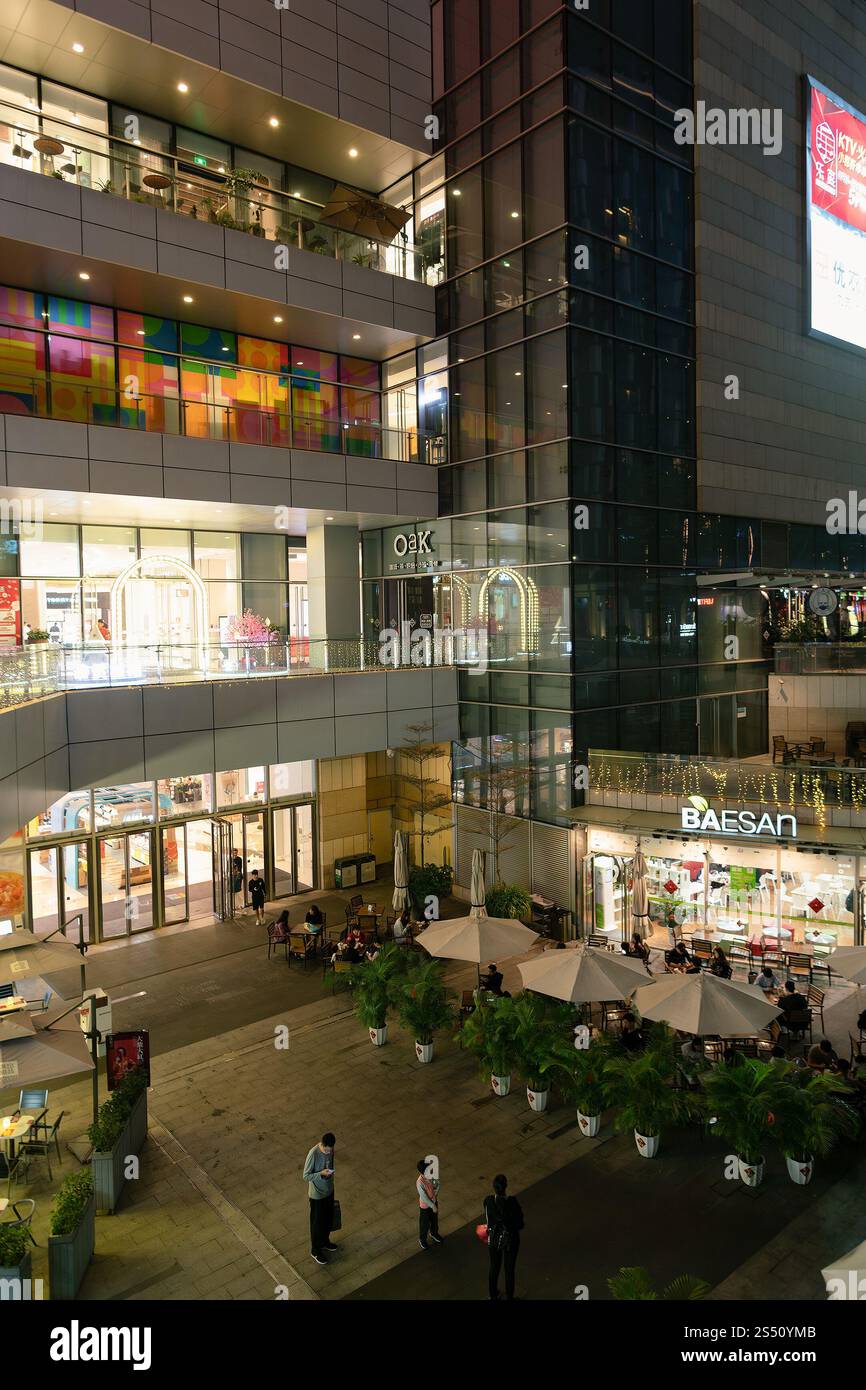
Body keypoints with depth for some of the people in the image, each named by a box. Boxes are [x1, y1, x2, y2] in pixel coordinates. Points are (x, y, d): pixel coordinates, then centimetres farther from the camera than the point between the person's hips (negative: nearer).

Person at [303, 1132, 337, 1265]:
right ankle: (315, 1251, 35)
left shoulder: (330, 1150, -11)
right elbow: (306, 1176, -23)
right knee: (317, 1223, 13)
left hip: (329, 1190, 6)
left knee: (328, 1219, 24)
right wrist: (321, 1173, -36)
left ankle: (325, 1241, 49)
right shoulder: (313, 1154, -32)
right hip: (317, 1194, -6)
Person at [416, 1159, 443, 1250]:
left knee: (435, 1219, 28)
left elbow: (437, 1184, -4)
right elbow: (424, 1197, -27)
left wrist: (435, 1195, -19)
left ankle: (434, 1234, 56)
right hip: (425, 1205, -5)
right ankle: (422, 1239, 46)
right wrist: (433, 1206, -18)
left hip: (434, 1201, 5)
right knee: (425, 1223, 19)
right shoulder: (420, 1183, -36)